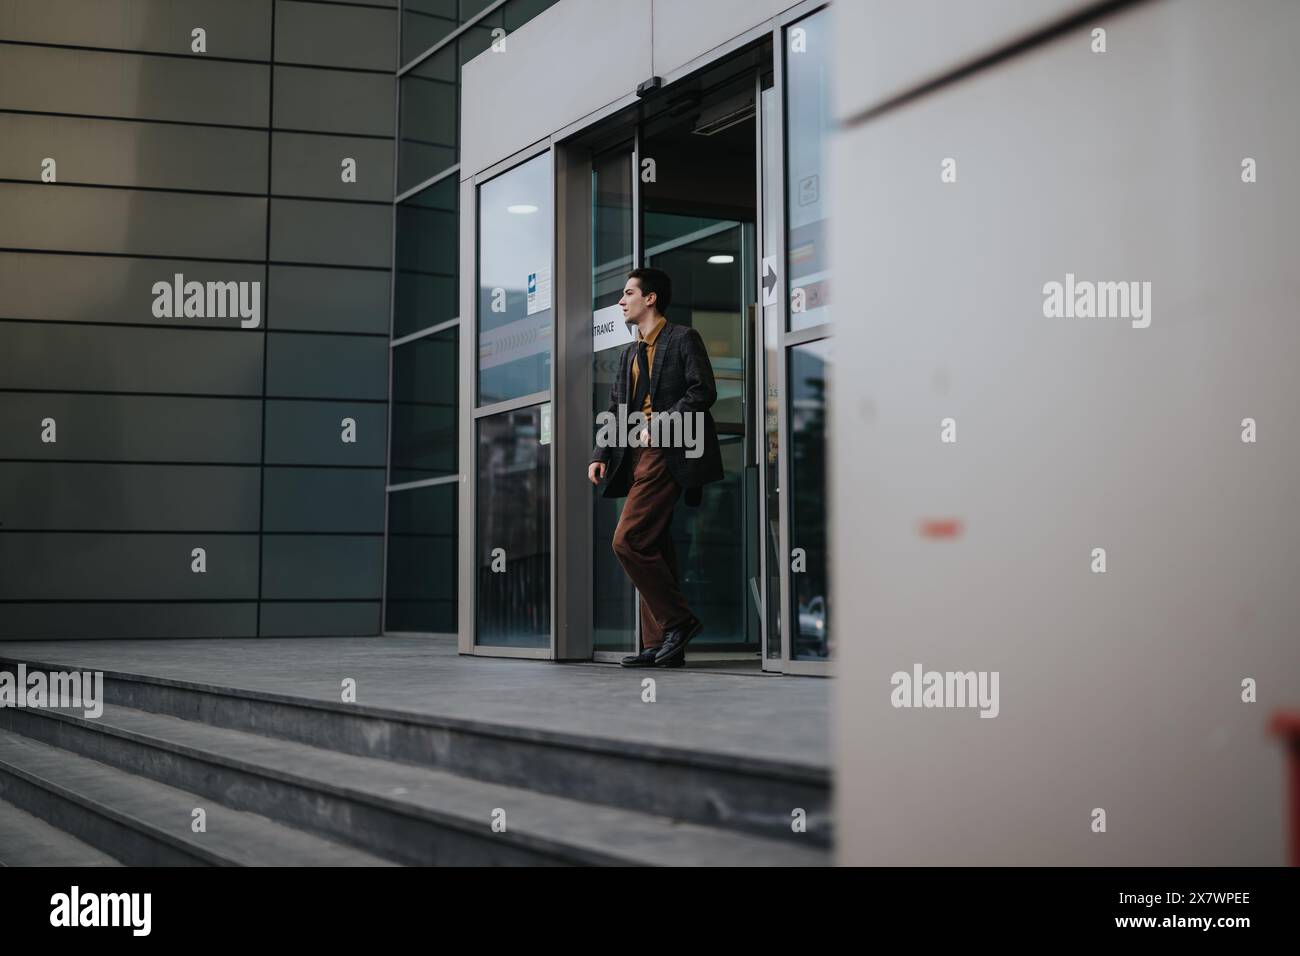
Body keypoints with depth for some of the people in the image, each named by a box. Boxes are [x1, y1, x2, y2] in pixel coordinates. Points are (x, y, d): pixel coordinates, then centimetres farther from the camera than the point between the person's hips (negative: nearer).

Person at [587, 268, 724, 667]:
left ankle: (677, 620, -7)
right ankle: (659, 645, 9)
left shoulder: (683, 339, -1)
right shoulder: (629, 353, 23)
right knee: (653, 548, 7)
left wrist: (660, 424, -19)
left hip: (667, 453, -8)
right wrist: (600, 455, 7)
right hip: (639, 455, 9)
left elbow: (703, 391, -11)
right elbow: (616, 409, 20)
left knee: (627, 540, -16)